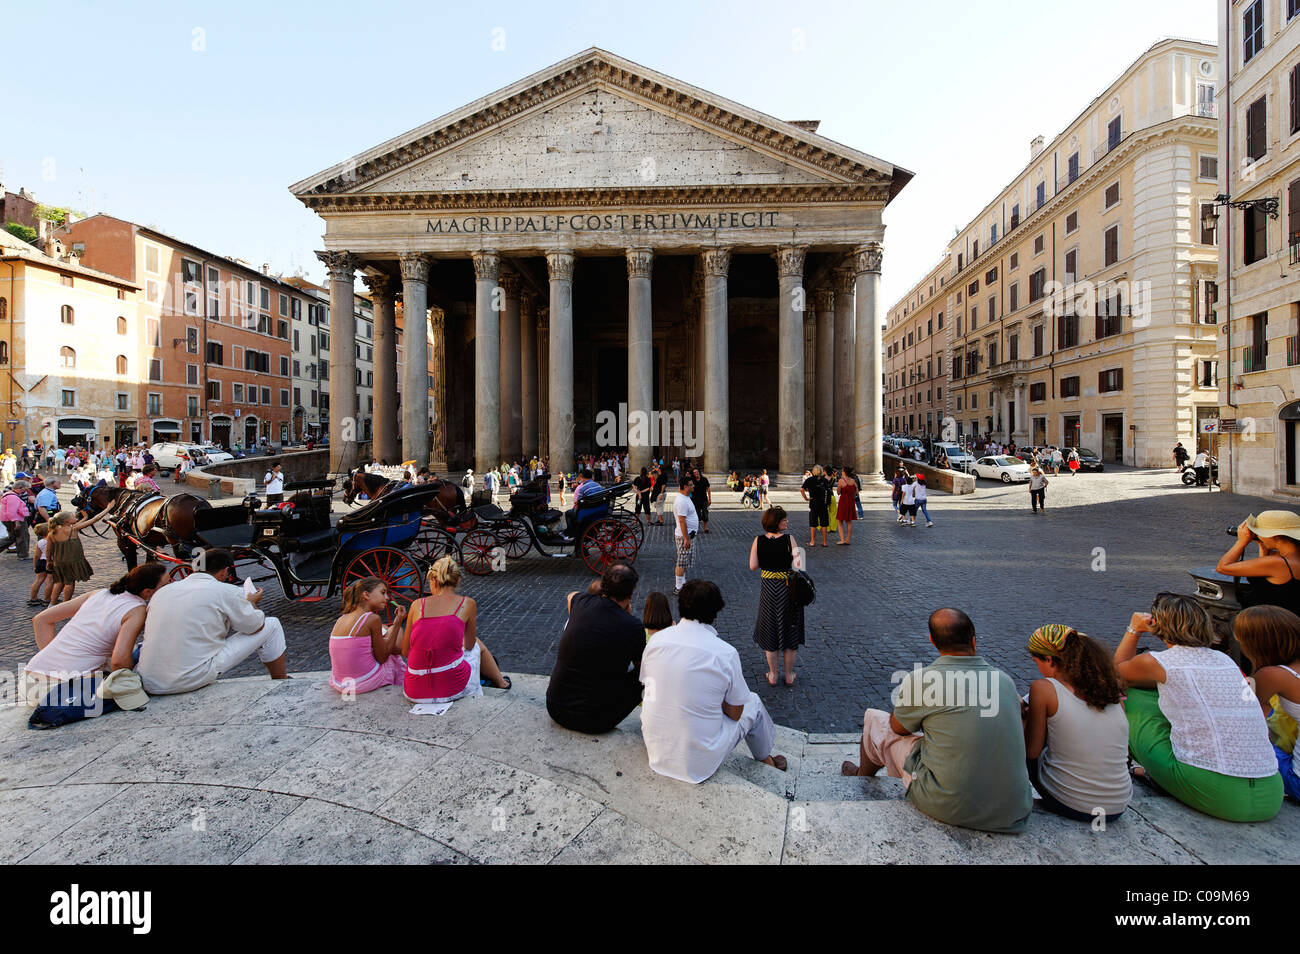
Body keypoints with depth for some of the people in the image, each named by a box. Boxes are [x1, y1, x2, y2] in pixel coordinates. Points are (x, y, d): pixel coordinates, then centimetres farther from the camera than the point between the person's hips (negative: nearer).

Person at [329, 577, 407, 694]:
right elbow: (382, 658, -9)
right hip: (367, 683, -7)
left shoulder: (340, 619, 5)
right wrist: (397, 624, -6)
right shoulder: (373, 618, -15)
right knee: (397, 631, 12)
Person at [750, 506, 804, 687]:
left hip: (768, 589, 2)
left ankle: (772, 675, 25)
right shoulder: (789, 539, -14)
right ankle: (789, 675, 26)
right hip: (788, 588, -2)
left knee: (770, 631, 16)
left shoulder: (758, 541, -7)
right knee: (789, 631, 15)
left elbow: (753, 566, -7)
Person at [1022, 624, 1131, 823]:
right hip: (1118, 808, 5)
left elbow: (1031, 751, -6)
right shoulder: (1110, 689, 0)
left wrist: (1027, 715, 12)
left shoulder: (1043, 688, -13)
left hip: (1068, 805, -5)